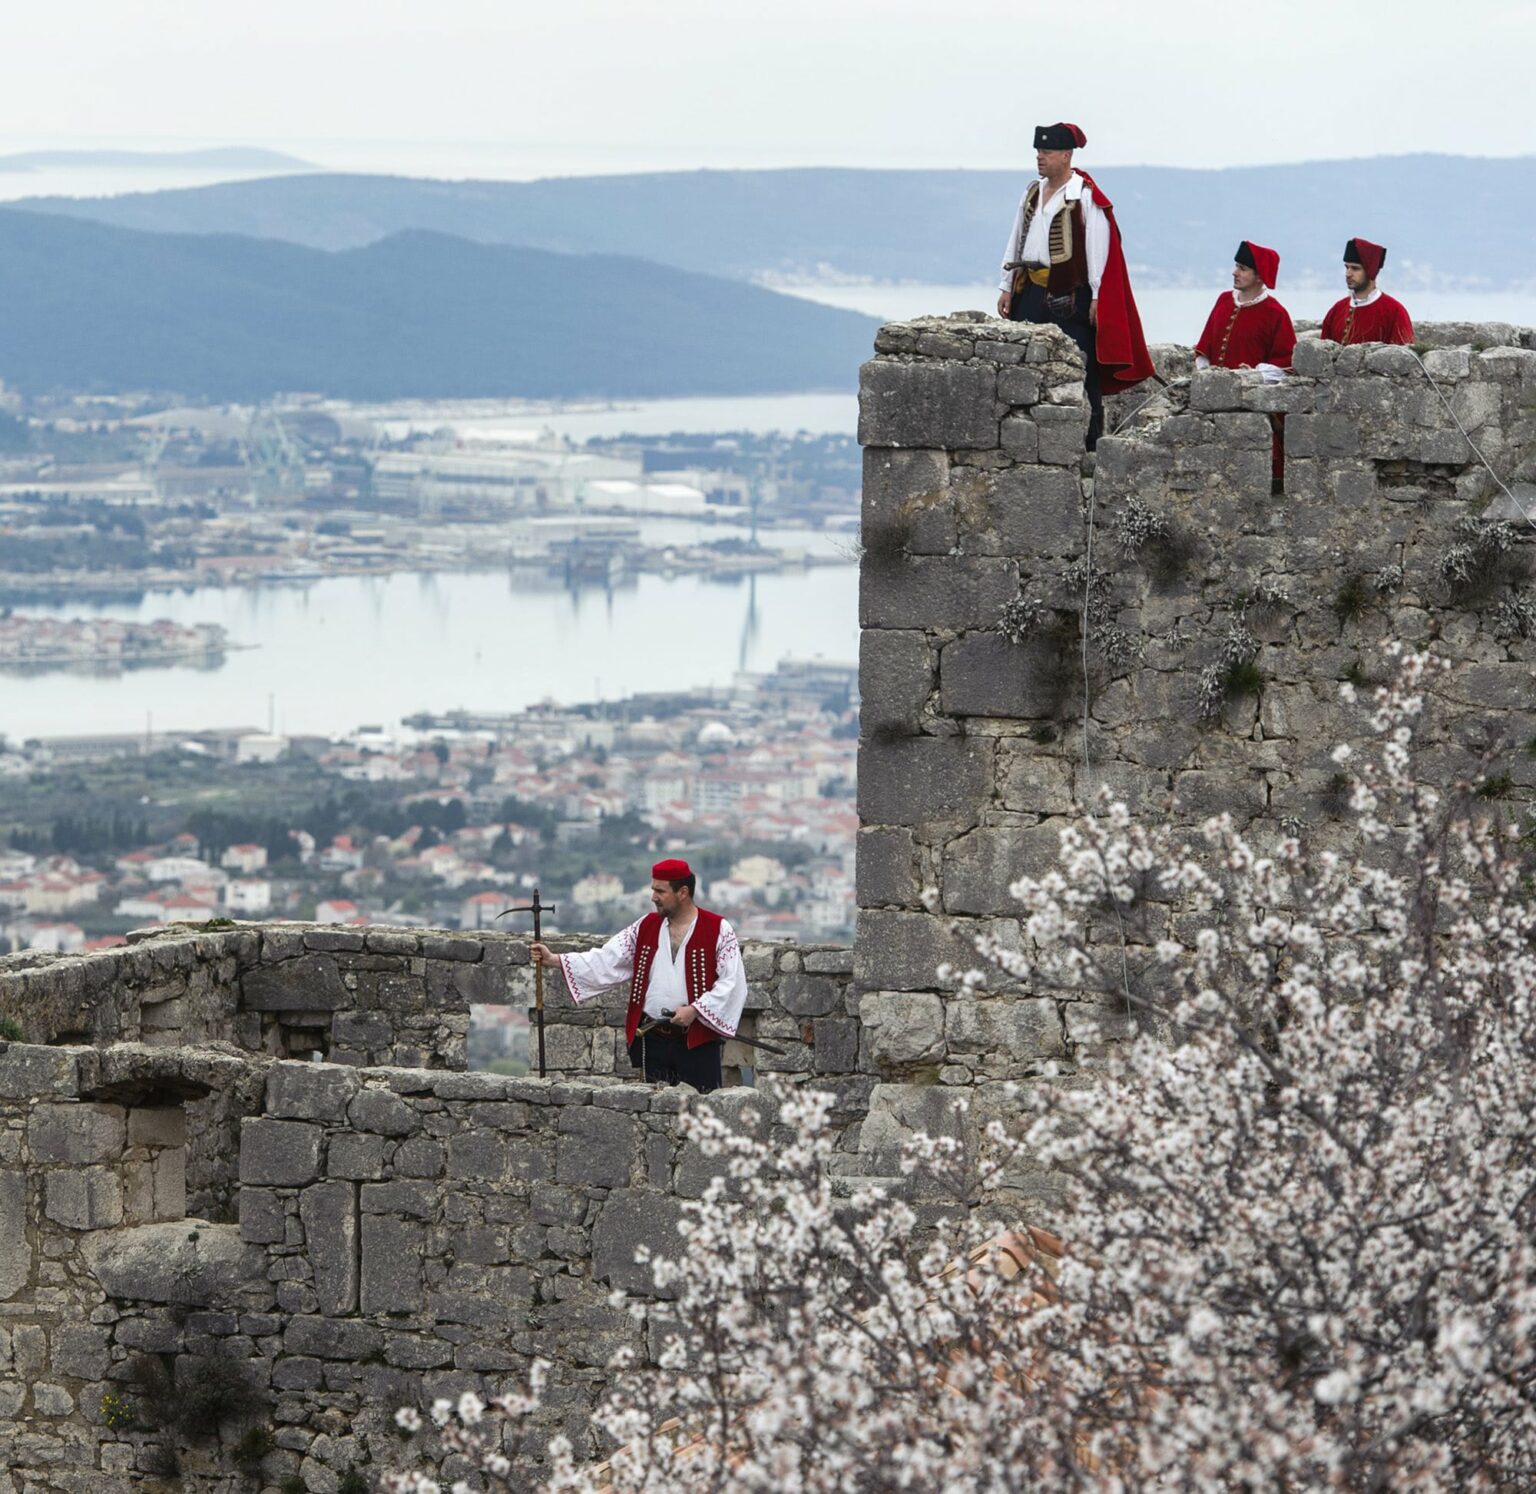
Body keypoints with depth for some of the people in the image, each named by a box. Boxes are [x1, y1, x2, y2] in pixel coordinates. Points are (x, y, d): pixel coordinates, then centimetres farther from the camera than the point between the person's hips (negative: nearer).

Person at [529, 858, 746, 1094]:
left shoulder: (718, 931, -5)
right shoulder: (646, 928, 8)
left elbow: (732, 981, -9)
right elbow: (605, 961, 5)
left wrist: (695, 1009, -18)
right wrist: (554, 959, -3)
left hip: (697, 1041, -4)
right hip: (654, 1040, 4)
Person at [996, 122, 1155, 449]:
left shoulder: (1086, 197, -6)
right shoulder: (1032, 194, 15)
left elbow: (1098, 247, -9)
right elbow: (1016, 242, 19)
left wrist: (1098, 296, -14)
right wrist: (1006, 287, 14)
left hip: (1070, 294, -6)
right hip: (1032, 292, 7)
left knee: (1079, 370, -5)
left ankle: (1089, 443, -2)